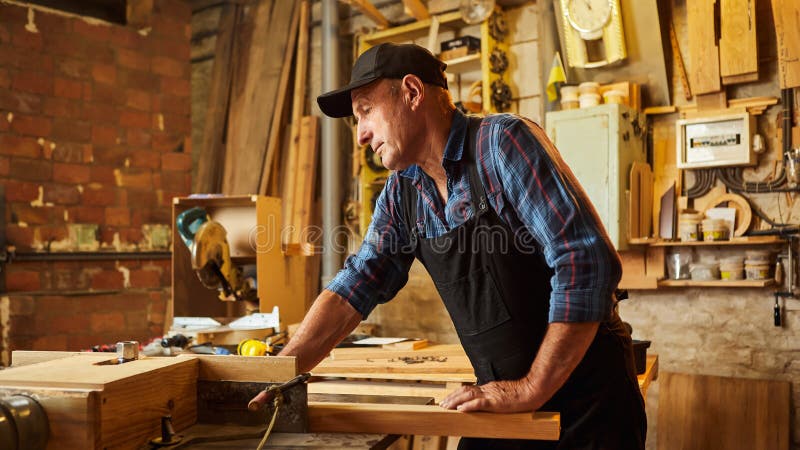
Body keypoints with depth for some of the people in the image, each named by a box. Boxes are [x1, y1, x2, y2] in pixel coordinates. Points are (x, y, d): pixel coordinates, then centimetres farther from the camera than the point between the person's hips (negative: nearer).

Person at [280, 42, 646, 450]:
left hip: (588, 400, -5)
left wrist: (530, 389, -20)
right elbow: (356, 285, 4)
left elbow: (587, 264, -24)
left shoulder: (503, 142, -18)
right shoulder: (401, 192, 4)